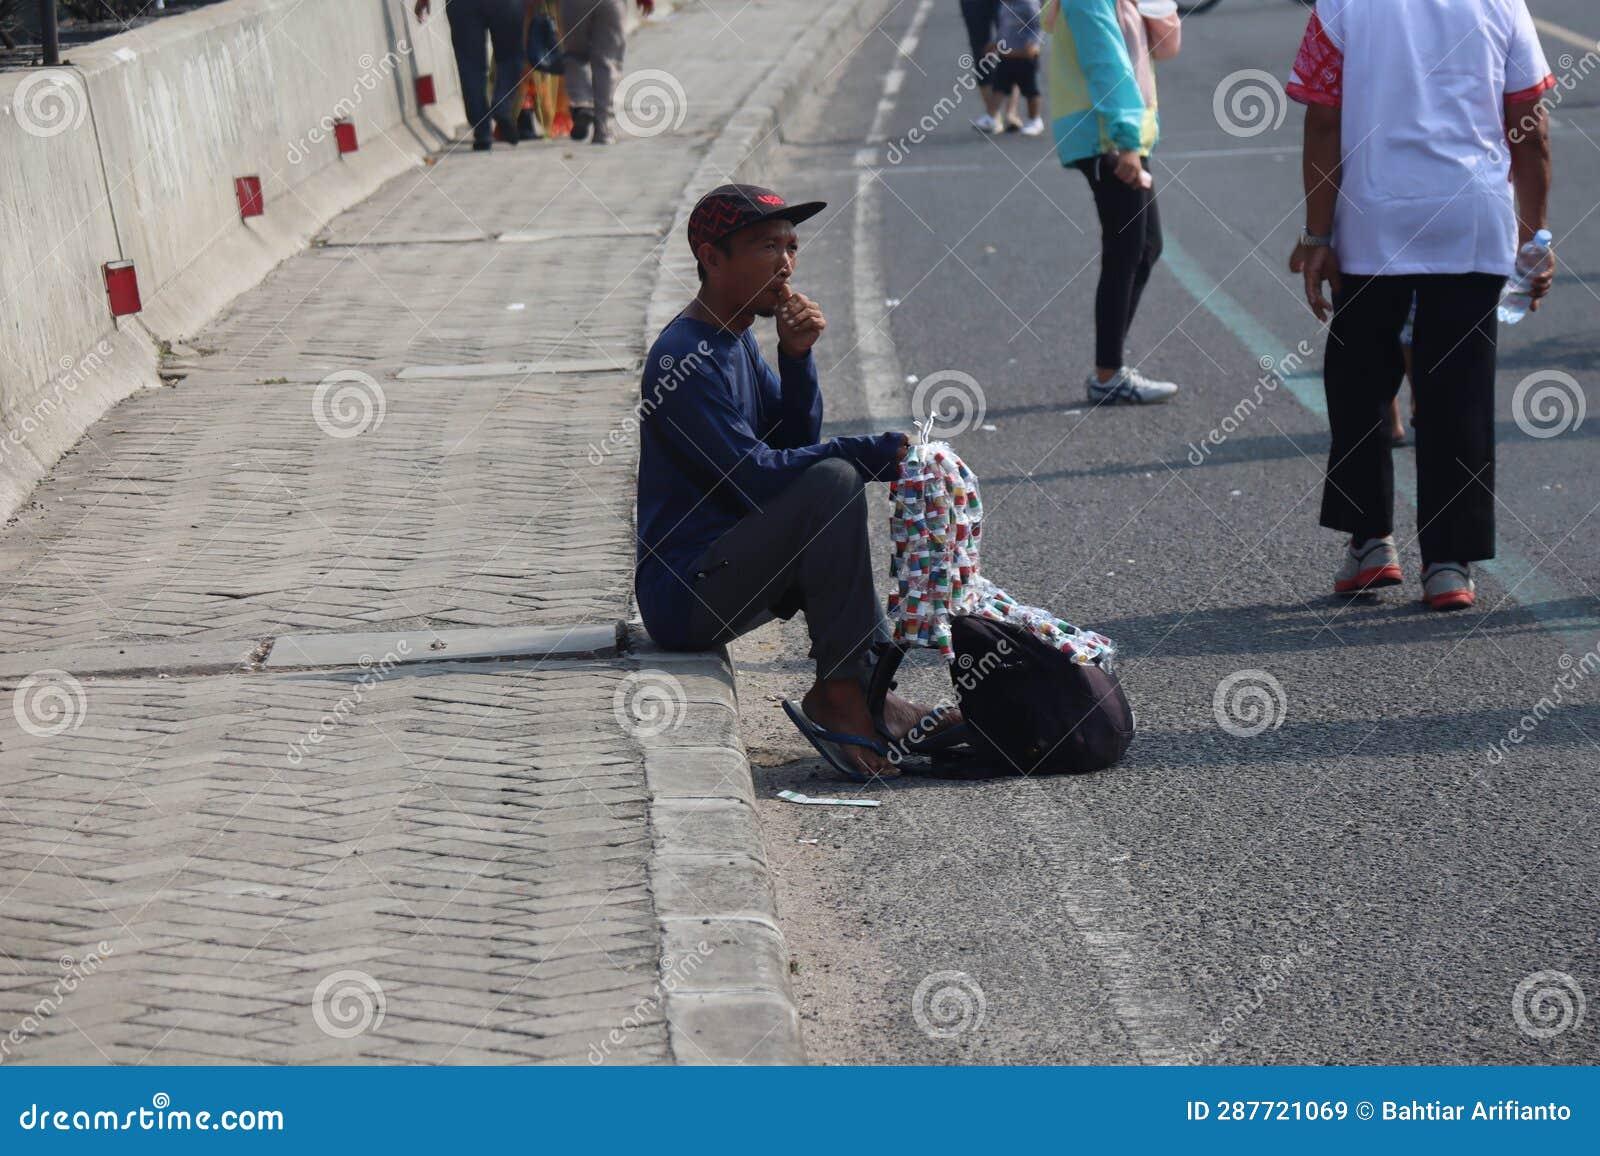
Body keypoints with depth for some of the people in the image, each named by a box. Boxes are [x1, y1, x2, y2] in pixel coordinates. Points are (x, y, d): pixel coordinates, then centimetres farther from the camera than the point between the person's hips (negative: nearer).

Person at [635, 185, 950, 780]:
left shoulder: (737, 340, 14)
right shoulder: (683, 357, -17)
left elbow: (796, 441, 11)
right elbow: (756, 475, -22)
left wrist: (796, 356, -5)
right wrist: (877, 452, -19)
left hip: (726, 567, 10)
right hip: (684, 594, -10)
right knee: (833, 481, -24)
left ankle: (867, 689, 11)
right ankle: (840, 690, -17)